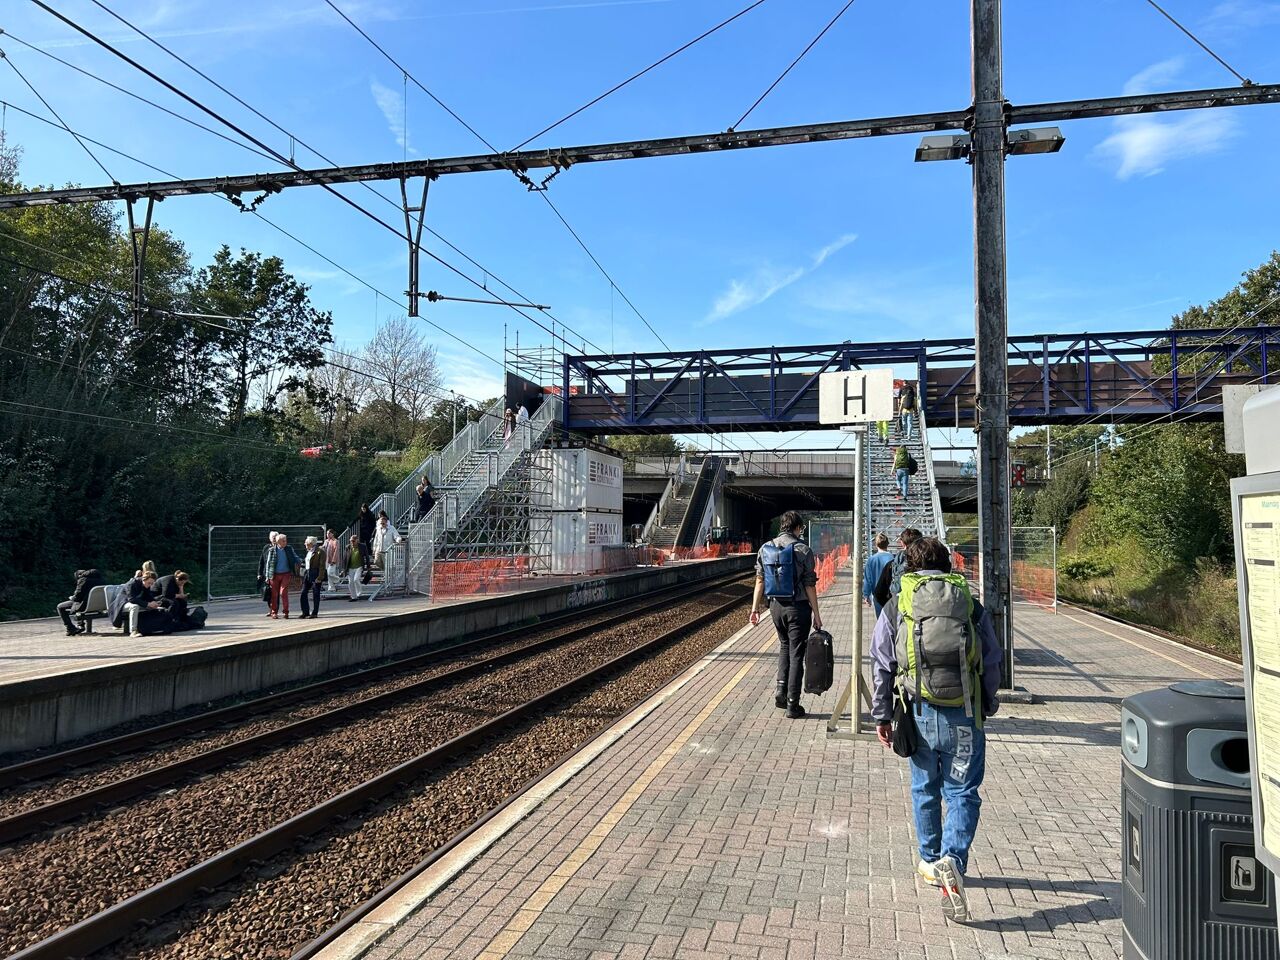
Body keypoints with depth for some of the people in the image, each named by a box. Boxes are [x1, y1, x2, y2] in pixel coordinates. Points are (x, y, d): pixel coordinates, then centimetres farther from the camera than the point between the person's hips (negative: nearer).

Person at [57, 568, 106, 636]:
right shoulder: (102, 579, 3)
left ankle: (71, 628, 12)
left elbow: (77, 597, -15)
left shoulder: (83, 580, -17)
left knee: (60, 607, 12)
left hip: (85, 606, -8)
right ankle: (80, 625, 37)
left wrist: (71, 598, 8)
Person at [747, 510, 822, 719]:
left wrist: (755, 608, 9)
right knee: (796, 654, 4)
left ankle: (781, 689, 12)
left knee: (784, 646, 24)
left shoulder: (765, 549, 2)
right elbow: (810, 585, -11)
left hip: (776, 606, 4)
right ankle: (793, 704, 8)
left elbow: (760, 581, 4)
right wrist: (816, 614, -4)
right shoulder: (802, 549, -12)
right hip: (798, 607, -4)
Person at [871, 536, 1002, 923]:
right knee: (963, 792, 6)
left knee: (924, 789, 18)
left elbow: (882, 665, 2)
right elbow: (992, 663, 7)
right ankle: (952, 860, -14)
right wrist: (987, 707, 21)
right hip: (963, 716, -1)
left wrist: (882, 715, 10)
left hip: (919, 713, 1)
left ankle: (932, 862, 32)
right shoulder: (971, 605, 4)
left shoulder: (896, 607, 3)